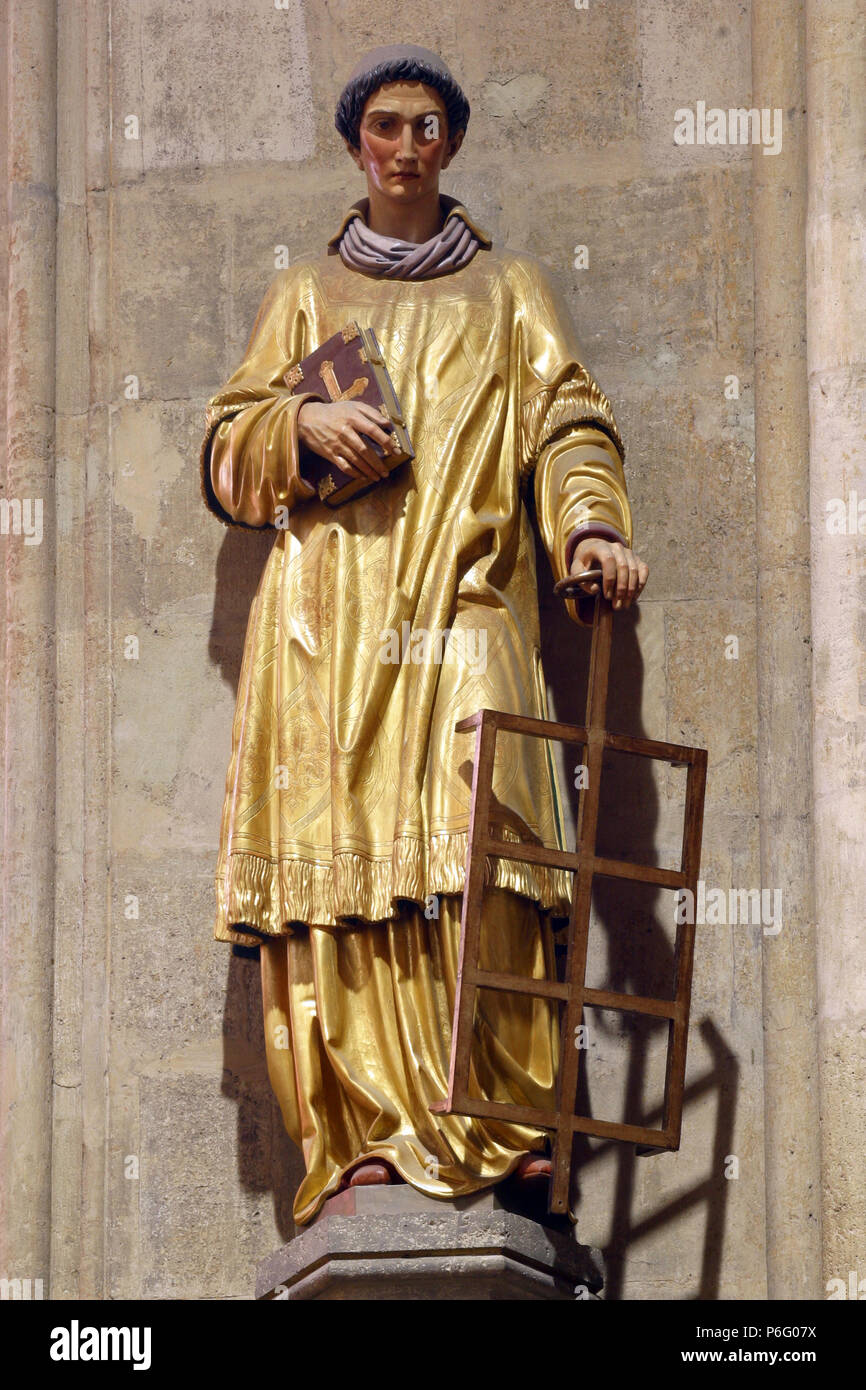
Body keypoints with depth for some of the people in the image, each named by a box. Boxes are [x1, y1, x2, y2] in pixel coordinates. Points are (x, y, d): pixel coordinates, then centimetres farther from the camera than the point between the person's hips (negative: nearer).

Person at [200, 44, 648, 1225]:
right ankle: (371, 1132, -12)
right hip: (330, 618, 1)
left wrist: (590, 523, -14)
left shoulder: (508, 289, 20)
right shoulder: (306, 294, 23)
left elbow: (566, 423, 6)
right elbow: (227, 444, 18)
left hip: (462, 609, -1)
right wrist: (300, 421, -4)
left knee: (477, 848, -18)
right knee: (343, 853, -11)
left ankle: (505, 1124, -16)